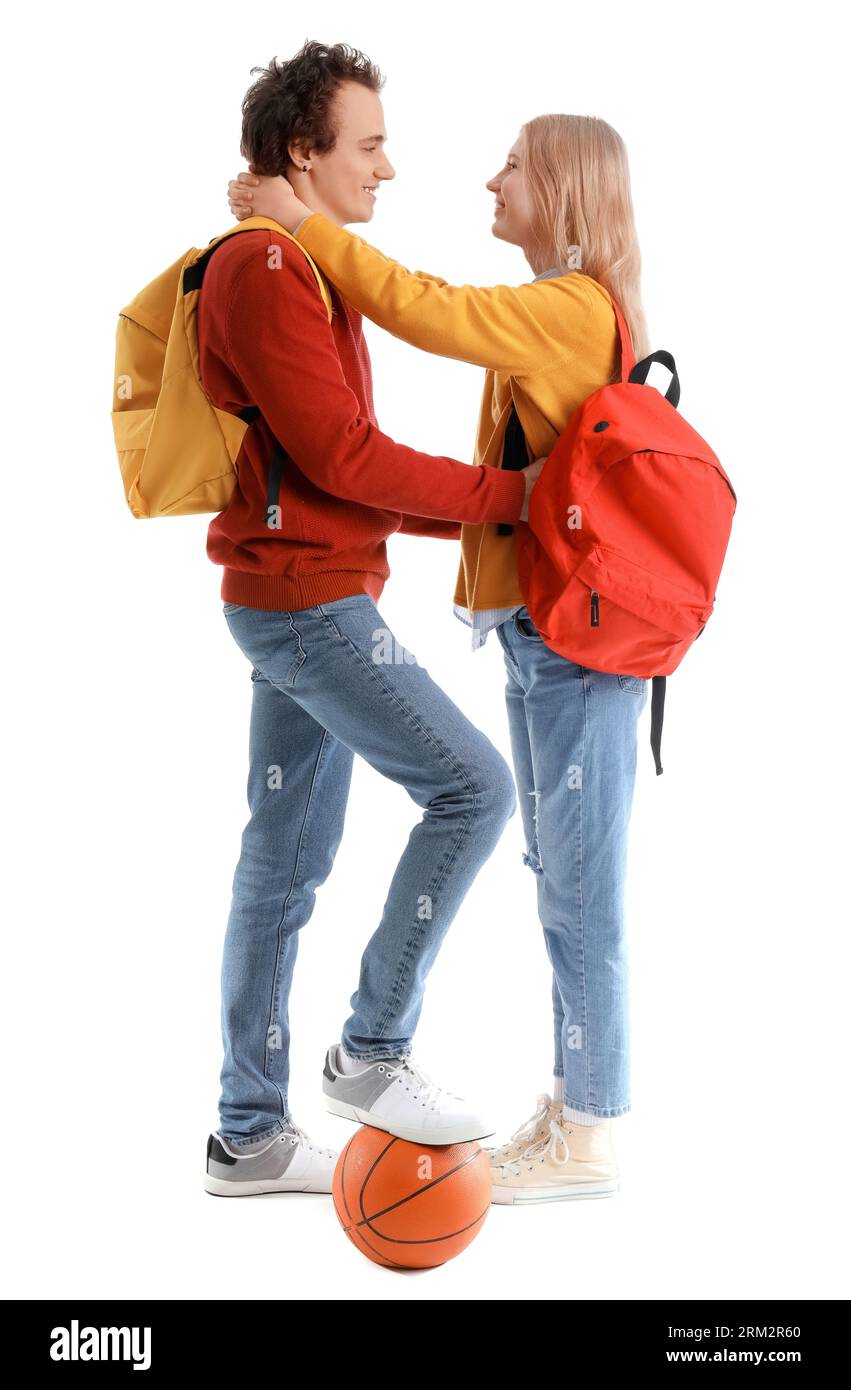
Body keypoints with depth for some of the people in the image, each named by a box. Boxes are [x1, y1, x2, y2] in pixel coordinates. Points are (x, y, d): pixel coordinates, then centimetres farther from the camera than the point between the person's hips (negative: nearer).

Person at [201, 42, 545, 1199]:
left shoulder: (300, 275, 19)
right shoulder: (264, 271, -12)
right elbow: (344, 459, -18)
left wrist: (484, 521, 9)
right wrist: (508, 494, -12)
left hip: (305, 599, 10)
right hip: (309, 602, -10)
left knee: (284, 866, 10)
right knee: (473, 787, -9)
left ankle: (249, 1137, 17)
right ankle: (374, 1049, 3)